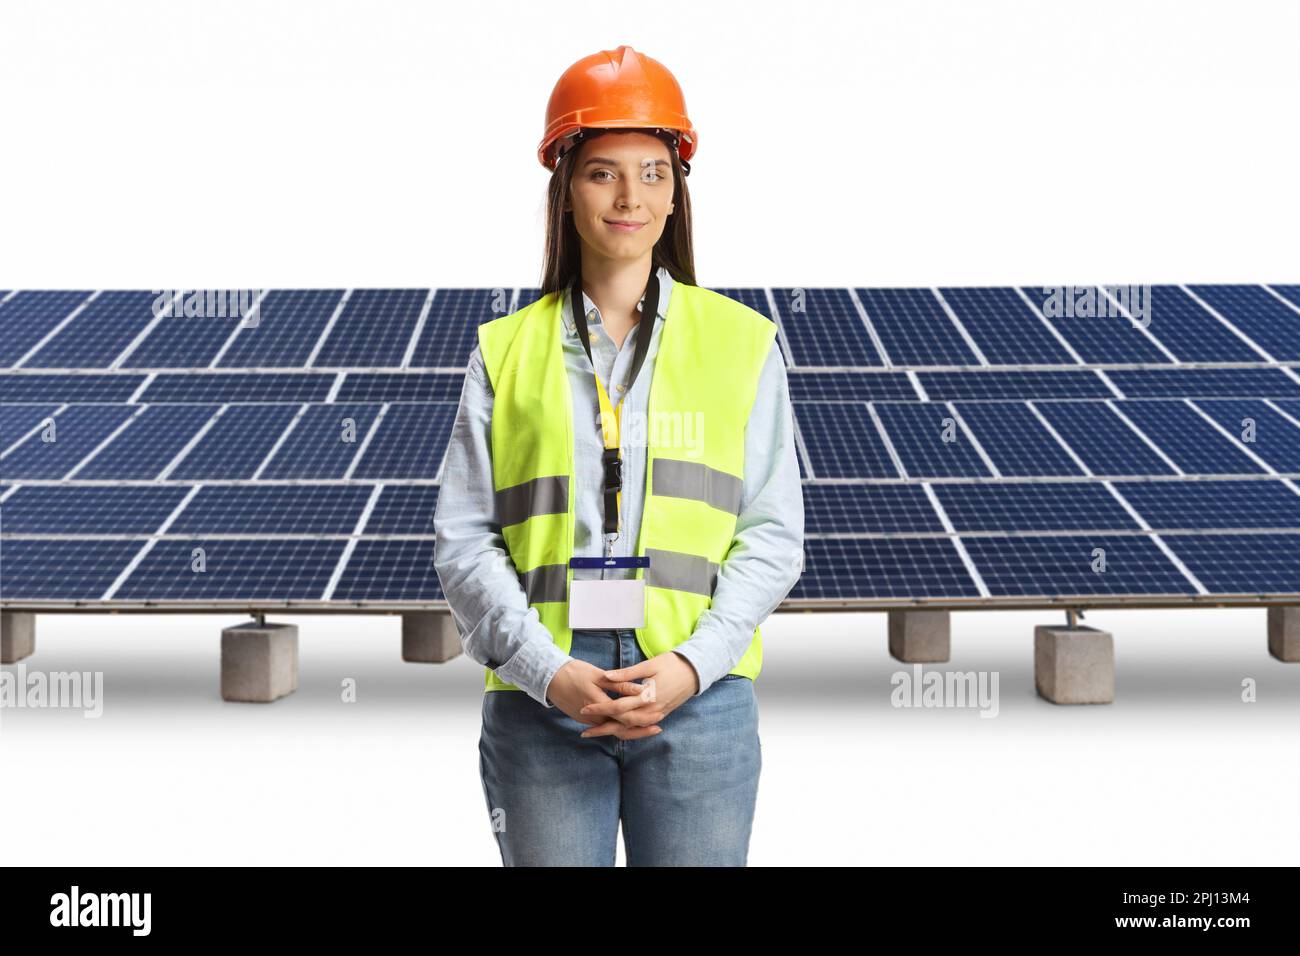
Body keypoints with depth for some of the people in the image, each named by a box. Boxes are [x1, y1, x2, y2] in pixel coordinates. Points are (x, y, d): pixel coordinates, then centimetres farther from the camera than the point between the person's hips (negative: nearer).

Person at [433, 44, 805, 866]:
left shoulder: (741, 342, 8)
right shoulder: (506, 352, 10)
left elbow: (774, 535, 4)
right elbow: (463, 538, 4)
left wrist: (691, 662, -10)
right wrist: (547, 670, -10)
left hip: (699, 696, 0)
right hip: (539, 698, 1)